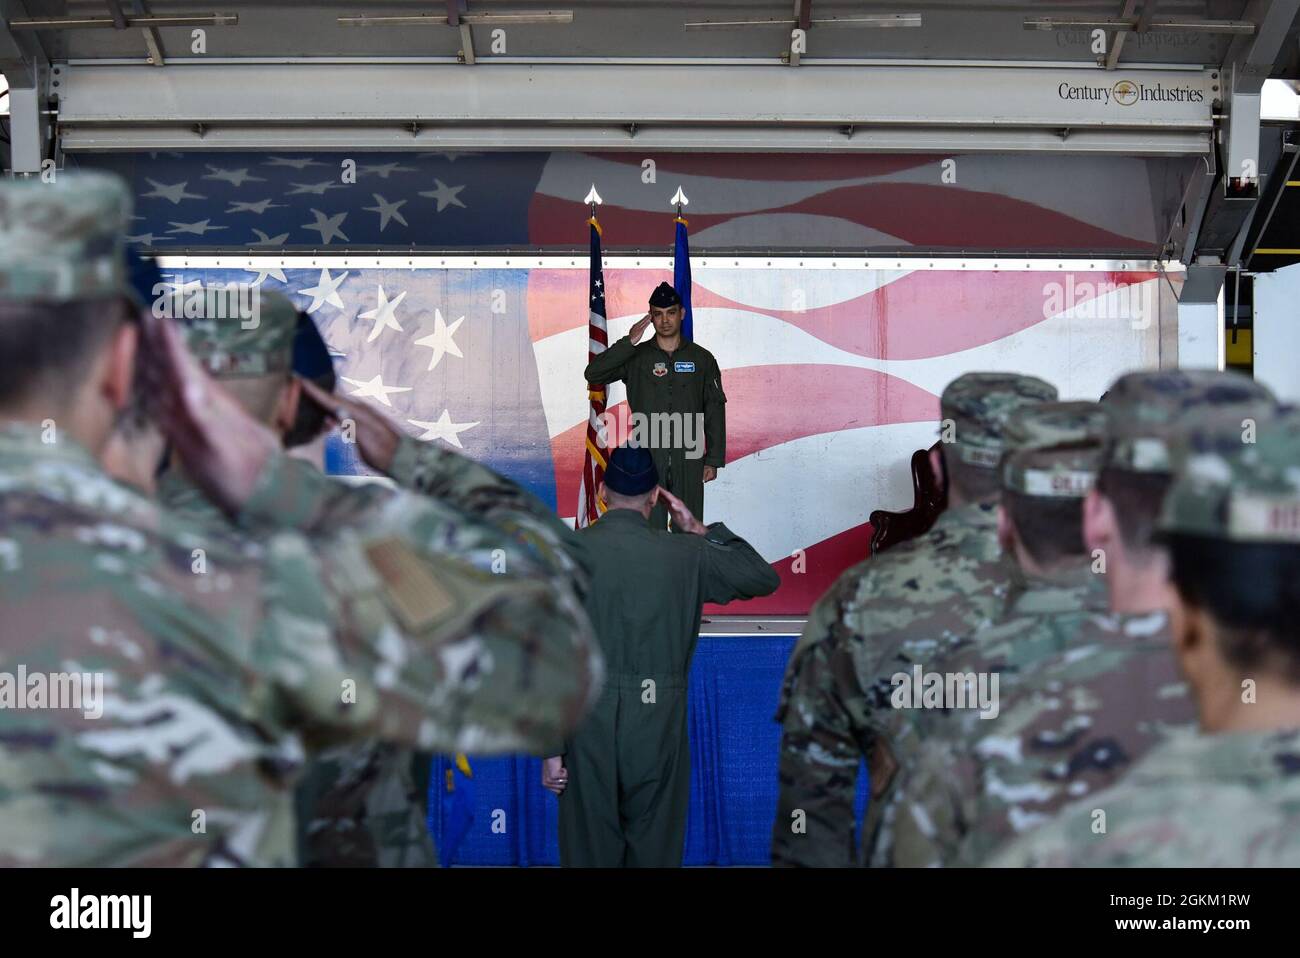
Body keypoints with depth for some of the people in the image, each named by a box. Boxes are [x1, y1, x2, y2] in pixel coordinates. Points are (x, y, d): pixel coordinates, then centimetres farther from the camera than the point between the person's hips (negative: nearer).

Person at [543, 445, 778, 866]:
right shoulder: (686, 555, -3)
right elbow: (765, 578, 12)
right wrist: (699, 530, 14)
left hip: (587, 724, 0)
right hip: (658, 727, 1)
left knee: (589, 851, 8)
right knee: (654, 851, 11)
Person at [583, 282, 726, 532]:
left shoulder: (702, 359, 6)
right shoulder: (636, 357, 4)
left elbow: (715, 411, 6)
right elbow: (593, 374, -9)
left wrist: (714, 460, 1)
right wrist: (629, 342, -15)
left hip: (688, 463, 1)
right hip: (646, 460, 0)